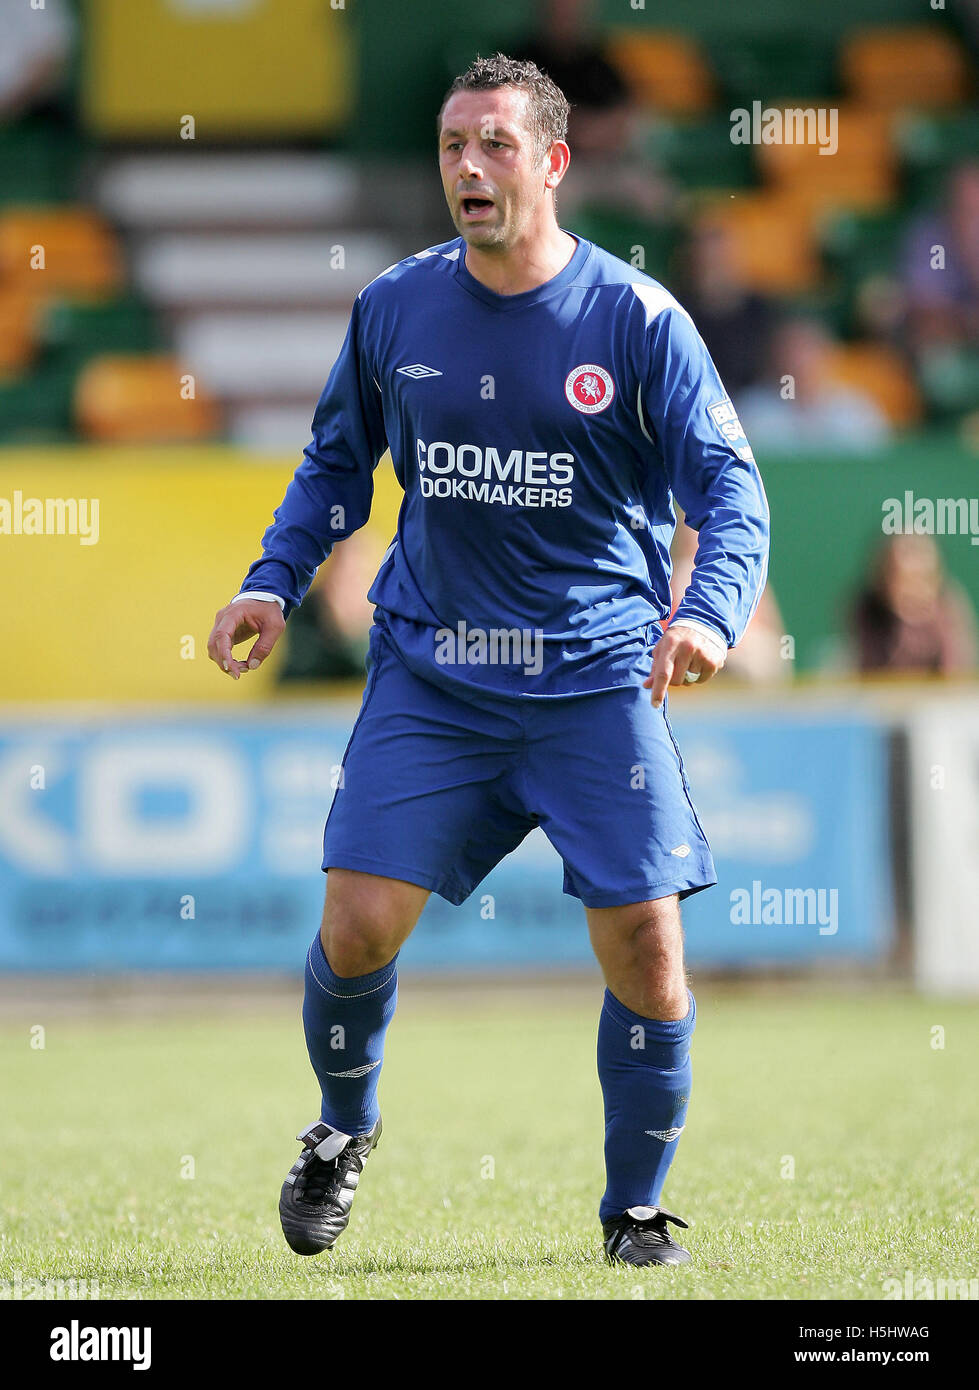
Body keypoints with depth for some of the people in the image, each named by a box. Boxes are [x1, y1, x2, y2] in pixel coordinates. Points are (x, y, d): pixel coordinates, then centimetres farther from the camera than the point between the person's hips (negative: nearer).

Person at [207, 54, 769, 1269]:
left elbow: (729, 487, -7)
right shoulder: (394, 309, 3)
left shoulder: (637, 319, -6)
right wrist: (274, 582, 4)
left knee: (644, 945, -7)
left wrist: (709, 614, -25)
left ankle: (635, 1214, 13)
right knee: (359, 923, -8)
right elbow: (337, 461, 18)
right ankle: (343, 1129, 23)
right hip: (430, 676, 2)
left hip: (597, 680, -2)